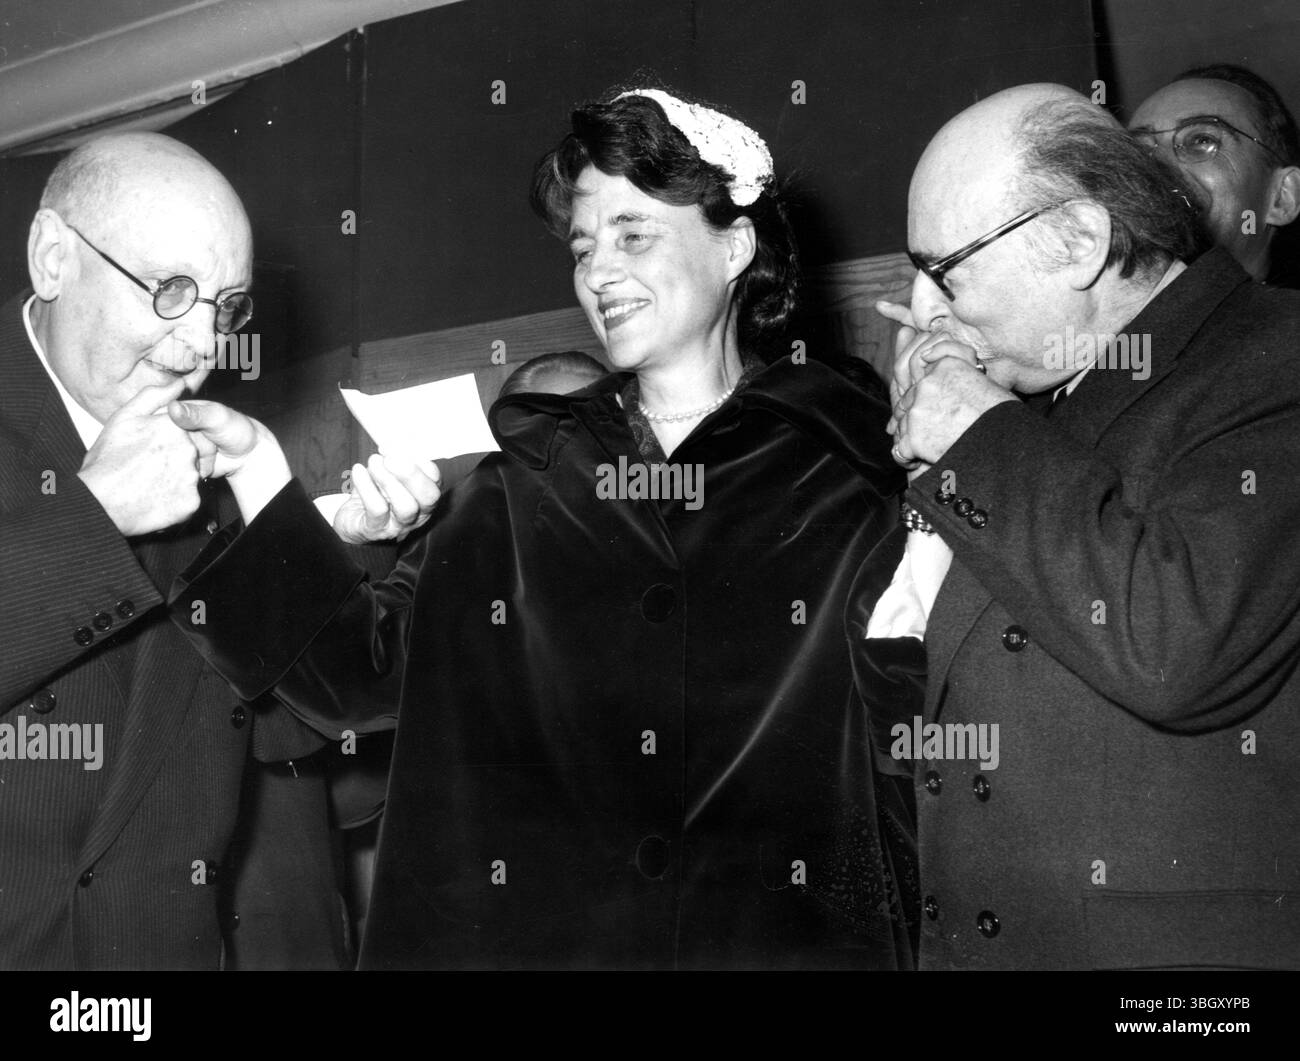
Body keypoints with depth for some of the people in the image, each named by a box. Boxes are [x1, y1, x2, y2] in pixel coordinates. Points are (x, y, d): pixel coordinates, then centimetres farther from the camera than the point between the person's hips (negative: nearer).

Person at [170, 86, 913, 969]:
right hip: (530, 928, 2)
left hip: (794, 932, -1)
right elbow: (362, 669, 3)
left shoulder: (850, 466, -1)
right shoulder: (524, 475, 6)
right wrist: (256, 484, -7)